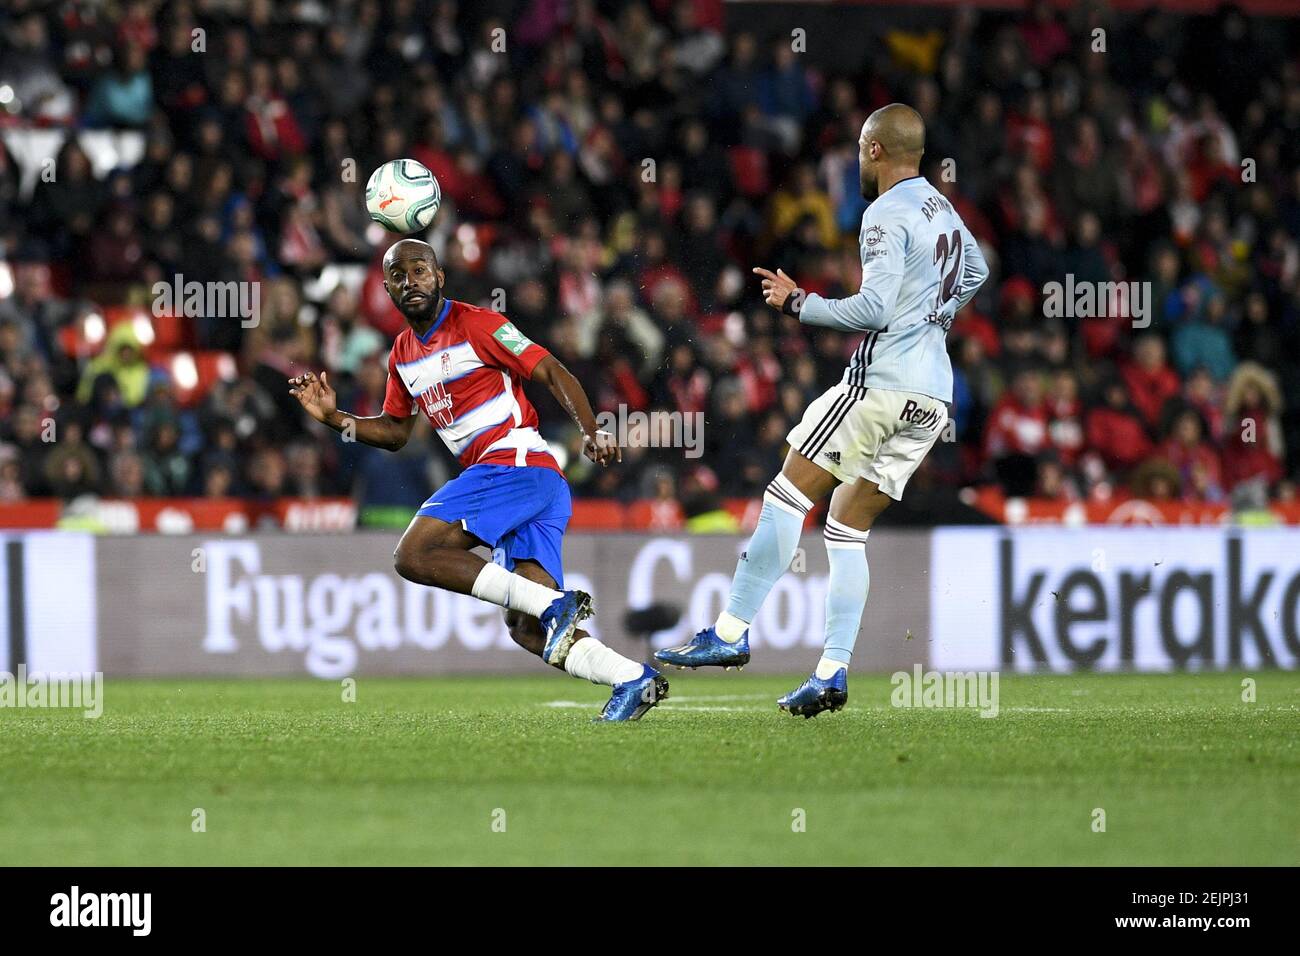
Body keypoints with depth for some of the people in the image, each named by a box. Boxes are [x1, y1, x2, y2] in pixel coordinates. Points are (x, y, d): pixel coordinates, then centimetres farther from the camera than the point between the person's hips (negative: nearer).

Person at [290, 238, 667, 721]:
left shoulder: (476, 324, -3)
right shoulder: (403, 353, 21)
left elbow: (554, 373, -7)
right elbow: (394, 432, 31)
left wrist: (592, 432, -20)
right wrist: (334, 417, 16)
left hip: (513, 461, -8)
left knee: (414, 556, -17)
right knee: (527, 630, -2)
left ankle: (553, 604, -24)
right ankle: (633, 679, -8)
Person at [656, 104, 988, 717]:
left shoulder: (888, 215, -10)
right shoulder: (941, 209, 19)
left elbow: (874, 309, -21)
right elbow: (975, 271, 40)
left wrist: (797, 303, -11)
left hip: (884, 379, -9)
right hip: (933, 395, 9)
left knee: (789, 494, -6)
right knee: (848, 529, 10)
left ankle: (732, 632, -11)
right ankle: (832, 672, 2)